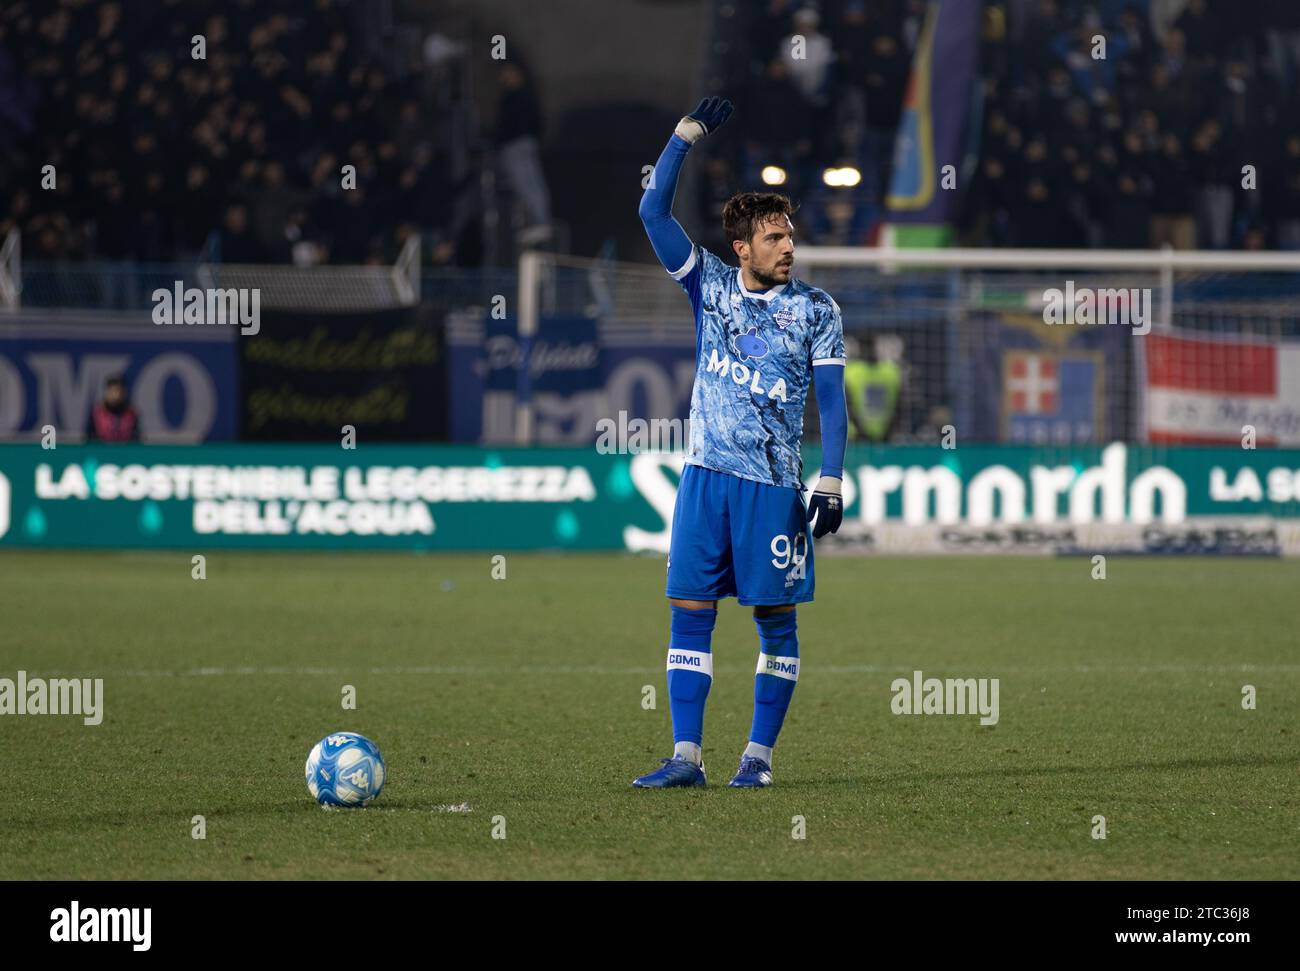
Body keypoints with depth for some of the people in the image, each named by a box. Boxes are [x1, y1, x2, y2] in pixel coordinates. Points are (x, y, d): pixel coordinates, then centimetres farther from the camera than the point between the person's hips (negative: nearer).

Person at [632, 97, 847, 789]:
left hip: (773, 485, -2)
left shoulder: (815, 310, 3)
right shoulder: (710, 286, 8)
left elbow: (832, 401, 1)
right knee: (690, 611, -2)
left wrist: (830, 485, -8)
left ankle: (760, 755, 6)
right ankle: (686, 756, -1)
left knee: (775, 617, 0)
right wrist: (687, 135, -2)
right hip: (705, 474, 2)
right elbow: (654, 211, 4)